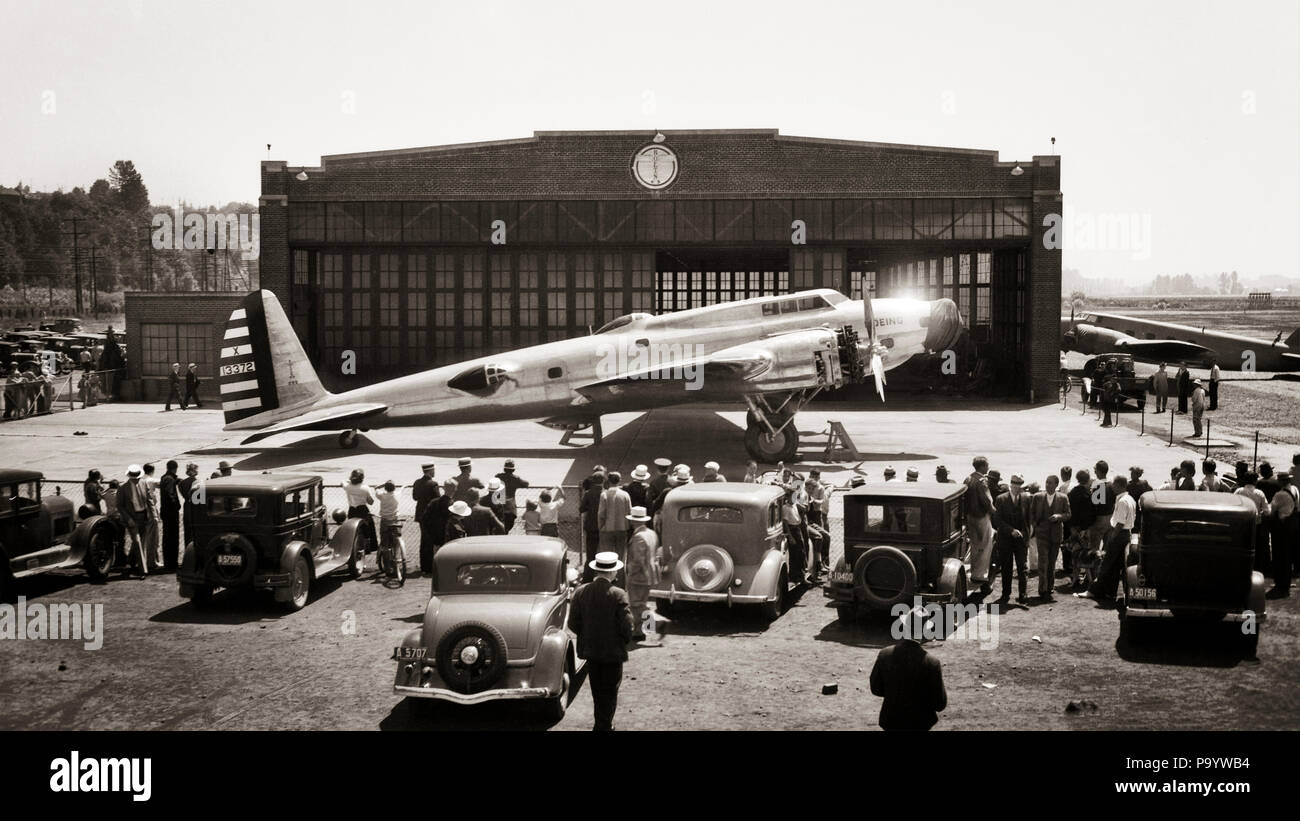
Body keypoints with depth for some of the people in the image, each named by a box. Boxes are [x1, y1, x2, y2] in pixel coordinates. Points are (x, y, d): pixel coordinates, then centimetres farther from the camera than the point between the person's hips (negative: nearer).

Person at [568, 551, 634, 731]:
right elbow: (627, 626, -17)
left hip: (590, 650, 4)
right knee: (610, 694, 9)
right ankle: (604, 726, 8)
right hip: (613, 652, -4)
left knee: (597, 692, 19)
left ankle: (602, 725, 29)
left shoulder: (580, 592, -6)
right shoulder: (618, 595, -18)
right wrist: (624, 640, 3)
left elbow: (573, 624, -3)